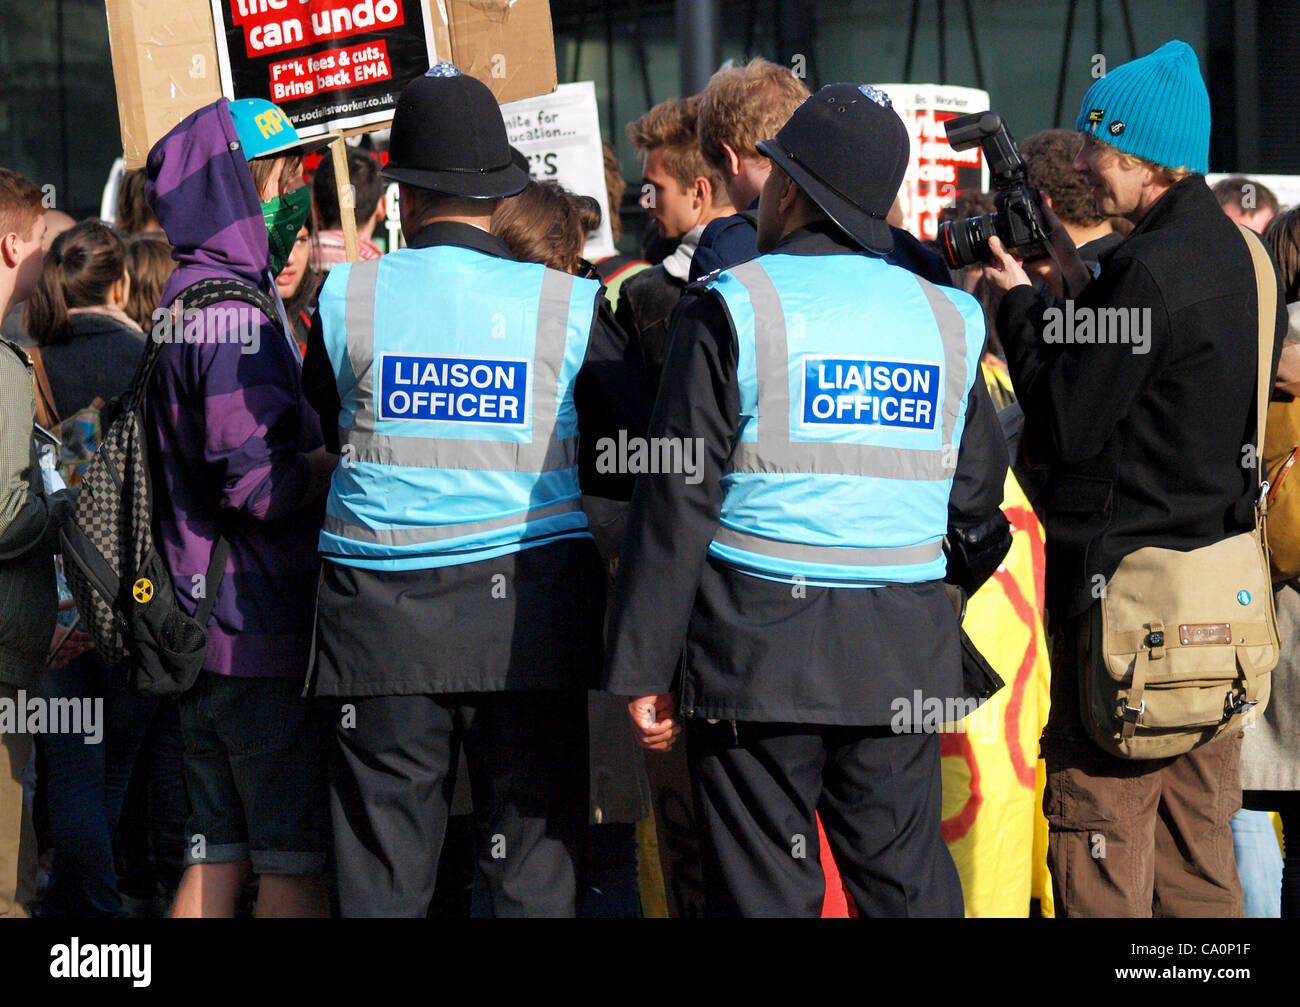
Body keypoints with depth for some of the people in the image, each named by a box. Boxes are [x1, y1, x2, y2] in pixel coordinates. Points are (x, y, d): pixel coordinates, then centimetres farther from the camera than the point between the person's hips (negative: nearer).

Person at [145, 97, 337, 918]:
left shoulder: (184, 303, 17)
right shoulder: (235, 315, -15)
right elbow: (261, 485, -23)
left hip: (206, 634, 10)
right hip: (267, 636, -10)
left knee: (213, 868, 10)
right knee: (297, 874, -5)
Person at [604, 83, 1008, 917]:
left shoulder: (733, 309, -5)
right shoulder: (948, 318, 9)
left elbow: (677, 502, -8)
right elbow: (976, 503, 15)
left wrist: (643, 669, -5)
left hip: (761, 648, -4)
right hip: (902, 659, 4)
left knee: (768, 893, 0)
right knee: (909, 880, 8)